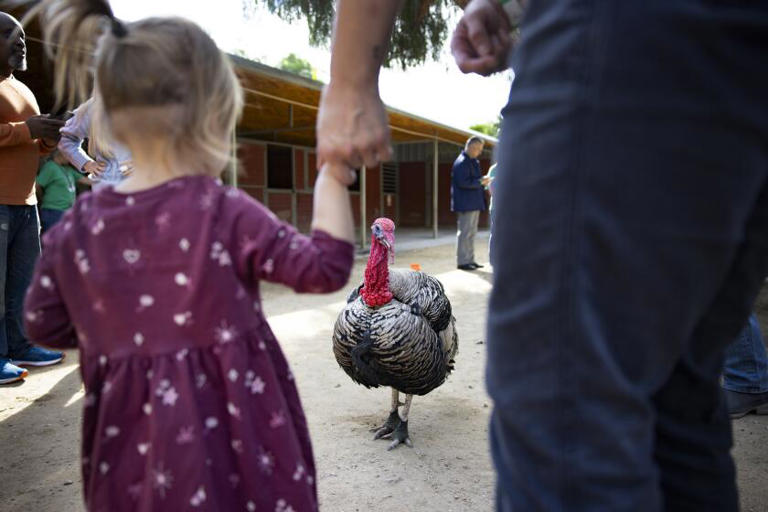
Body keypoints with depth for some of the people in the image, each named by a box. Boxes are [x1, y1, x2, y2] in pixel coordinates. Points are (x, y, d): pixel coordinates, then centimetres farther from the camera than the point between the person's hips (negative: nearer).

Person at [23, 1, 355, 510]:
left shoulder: (78, 225, -5)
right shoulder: (225, 214, -20)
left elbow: (44, 325, 6)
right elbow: (326, 266, -15)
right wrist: (333, 179, -8)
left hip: (131, 437, 4)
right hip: (225, 428, -4)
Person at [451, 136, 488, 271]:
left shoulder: (473, 162, 18)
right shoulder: (462, 162, -14)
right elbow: (463, 182, -22)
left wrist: (483, 181, 11)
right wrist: (480, 182, -18)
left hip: (474, 203, 10)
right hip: (466, 204, -10)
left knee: (471, 233, 14)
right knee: (465, 232, -6)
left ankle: (469, 260, 21)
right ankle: (462, 261, -1)